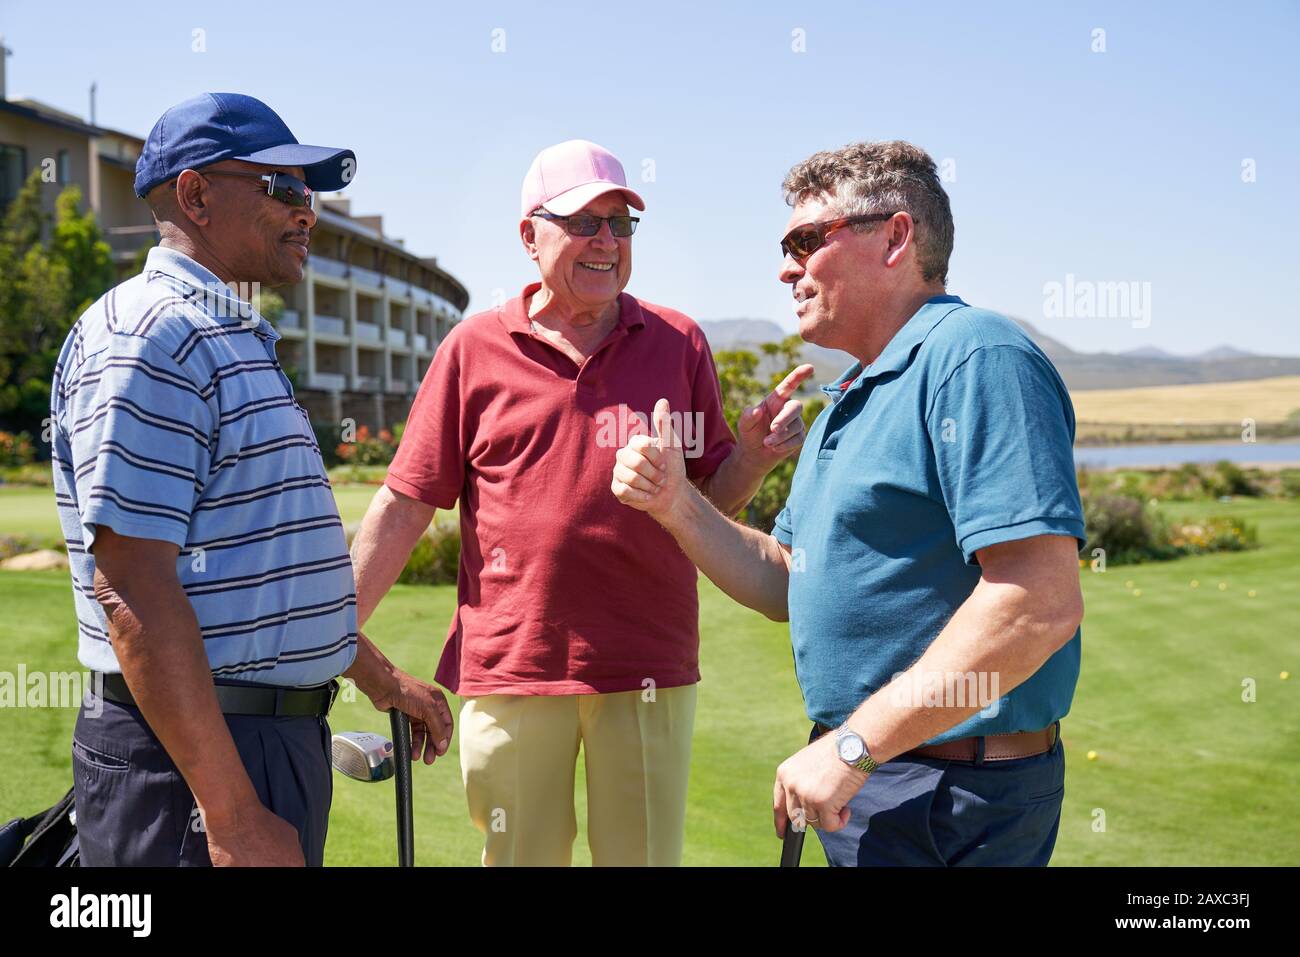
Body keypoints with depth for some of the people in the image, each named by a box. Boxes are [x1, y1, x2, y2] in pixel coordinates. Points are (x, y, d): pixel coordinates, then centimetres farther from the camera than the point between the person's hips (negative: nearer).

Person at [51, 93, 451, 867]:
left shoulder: (238, 341, 17)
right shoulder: (148, 334, -15)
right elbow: (134, 591, -22)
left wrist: (383, 679, 29)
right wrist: (233, 816, -24)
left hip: (283, 737, 9)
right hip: (192, 756, -9)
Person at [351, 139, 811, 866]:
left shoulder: (681, 343, 7)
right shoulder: (474, 349, 3)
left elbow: (713, 499, 9)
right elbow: (403, 507, 3)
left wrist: (755, 454, -12)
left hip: (649, 669, 1)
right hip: (509, 669, 0)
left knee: (646, 852, 10)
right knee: (518, 853, 12)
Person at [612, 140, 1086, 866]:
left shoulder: (974, 356, -17)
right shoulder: (856, 398, 15)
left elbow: (1041, 603, -27)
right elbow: (785, 584, 17)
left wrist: (853, 747, -23)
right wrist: (676, 505, 1)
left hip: (953, 805, -9)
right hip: (863, 780, 9)